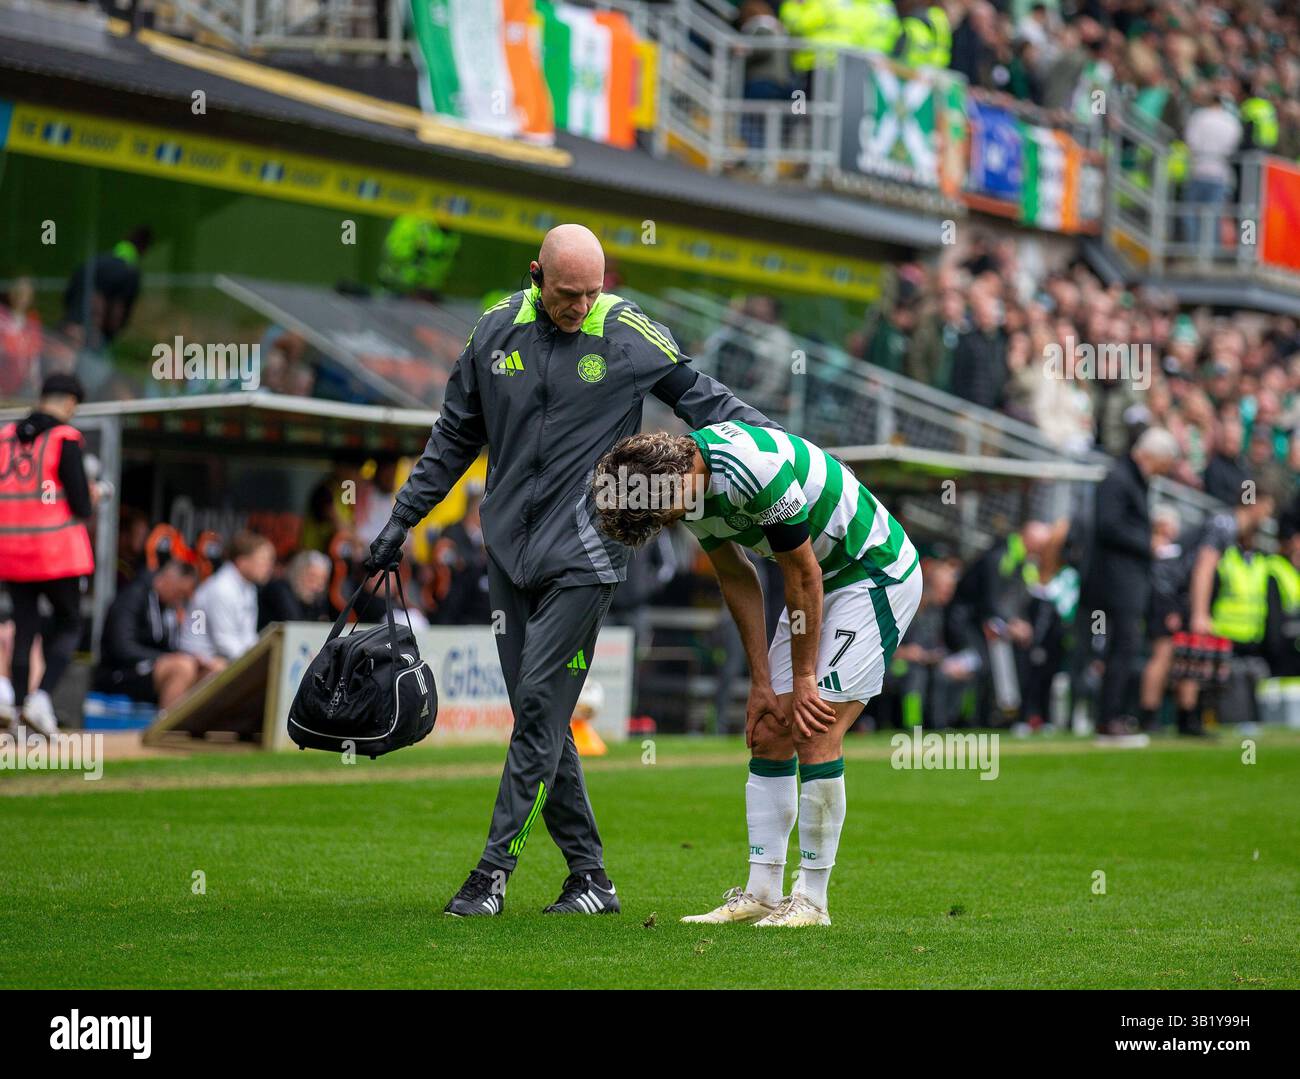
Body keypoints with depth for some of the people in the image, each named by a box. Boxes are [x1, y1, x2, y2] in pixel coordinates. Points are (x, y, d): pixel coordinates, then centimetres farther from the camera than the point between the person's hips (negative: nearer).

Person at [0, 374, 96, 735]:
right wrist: (91, 498, 11)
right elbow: (81, 507, -11)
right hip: (56, 550, -4)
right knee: (68, 625, 8)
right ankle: (41, 698, -10)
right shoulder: (65, 438, -8)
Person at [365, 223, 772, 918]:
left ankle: (496, 868, -7)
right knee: (536, 715, 5)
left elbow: (703, 399, 7)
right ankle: (589, 876, 11)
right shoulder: (498, 330, 6)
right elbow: (455, 436, 17)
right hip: (509, 552, 5)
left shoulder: (628, 334, -5)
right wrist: (404, 518, 17)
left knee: (540, 705, -11)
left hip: (583, 555, -4)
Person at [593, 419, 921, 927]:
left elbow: (803, 576, -23)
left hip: (877, 575, -9)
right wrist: (761, 682, 5)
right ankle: (762, 892, 7)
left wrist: (803, 680, -13)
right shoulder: (691, 484, -5)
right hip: (824, 577, 9)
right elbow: (738, 580, 6)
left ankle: (811, 899, -7)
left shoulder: (756, 471, -33)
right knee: (769, 734, 3)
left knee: (815, 736, -14)